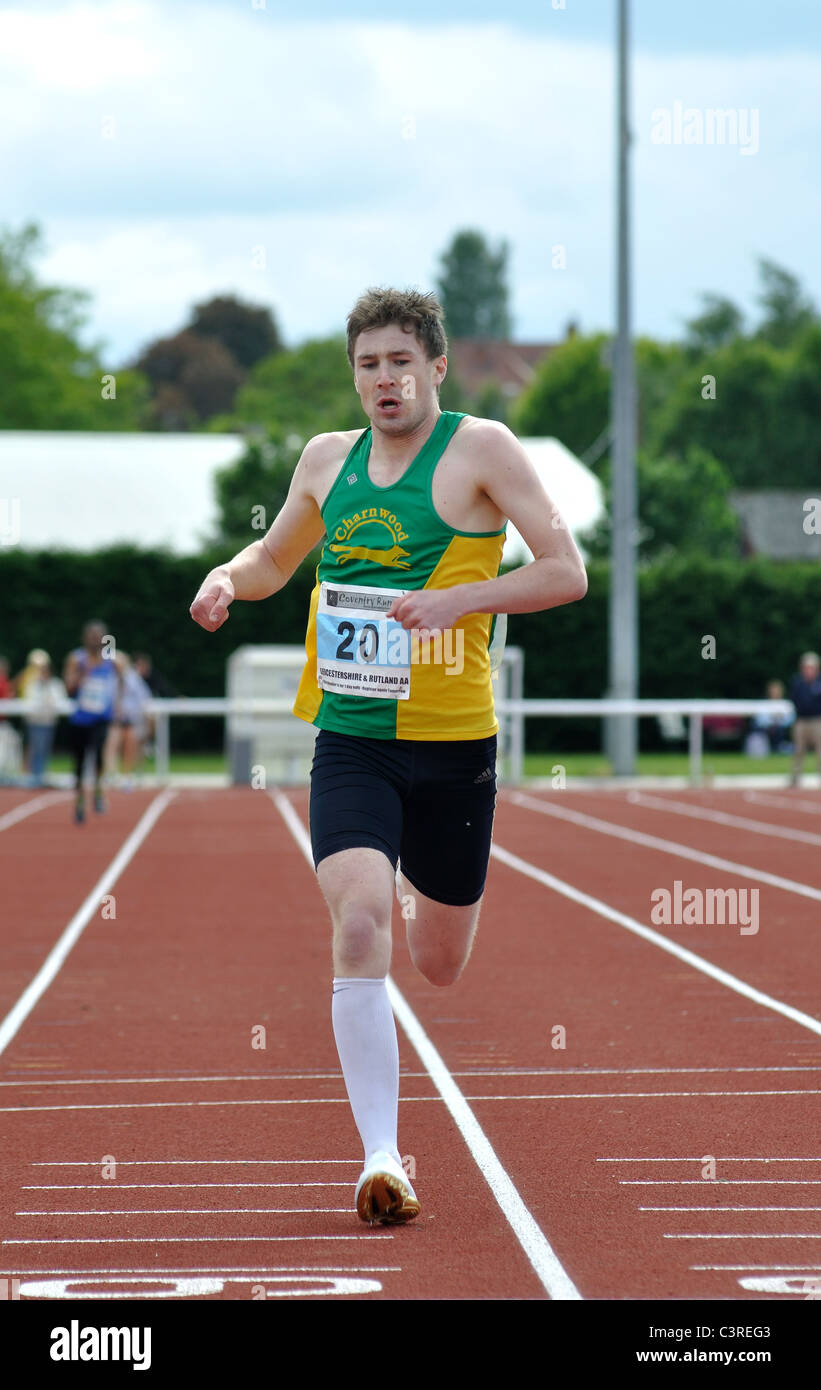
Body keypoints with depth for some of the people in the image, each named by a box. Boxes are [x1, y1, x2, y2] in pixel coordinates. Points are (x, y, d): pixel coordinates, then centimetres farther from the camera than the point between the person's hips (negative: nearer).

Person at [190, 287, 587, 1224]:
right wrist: (229, 577, 3)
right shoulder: (328, 459, 9)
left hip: (454, 744, -2)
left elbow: (567, 572, -9)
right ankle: (380, 1158, -19)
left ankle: (422, 883, 52)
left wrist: (457, 598, -22)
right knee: (359, 930, -20)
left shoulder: (481, 449, -5)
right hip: (349, 741, 2)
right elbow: (276, 558, 26)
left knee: (439, 967, 13)